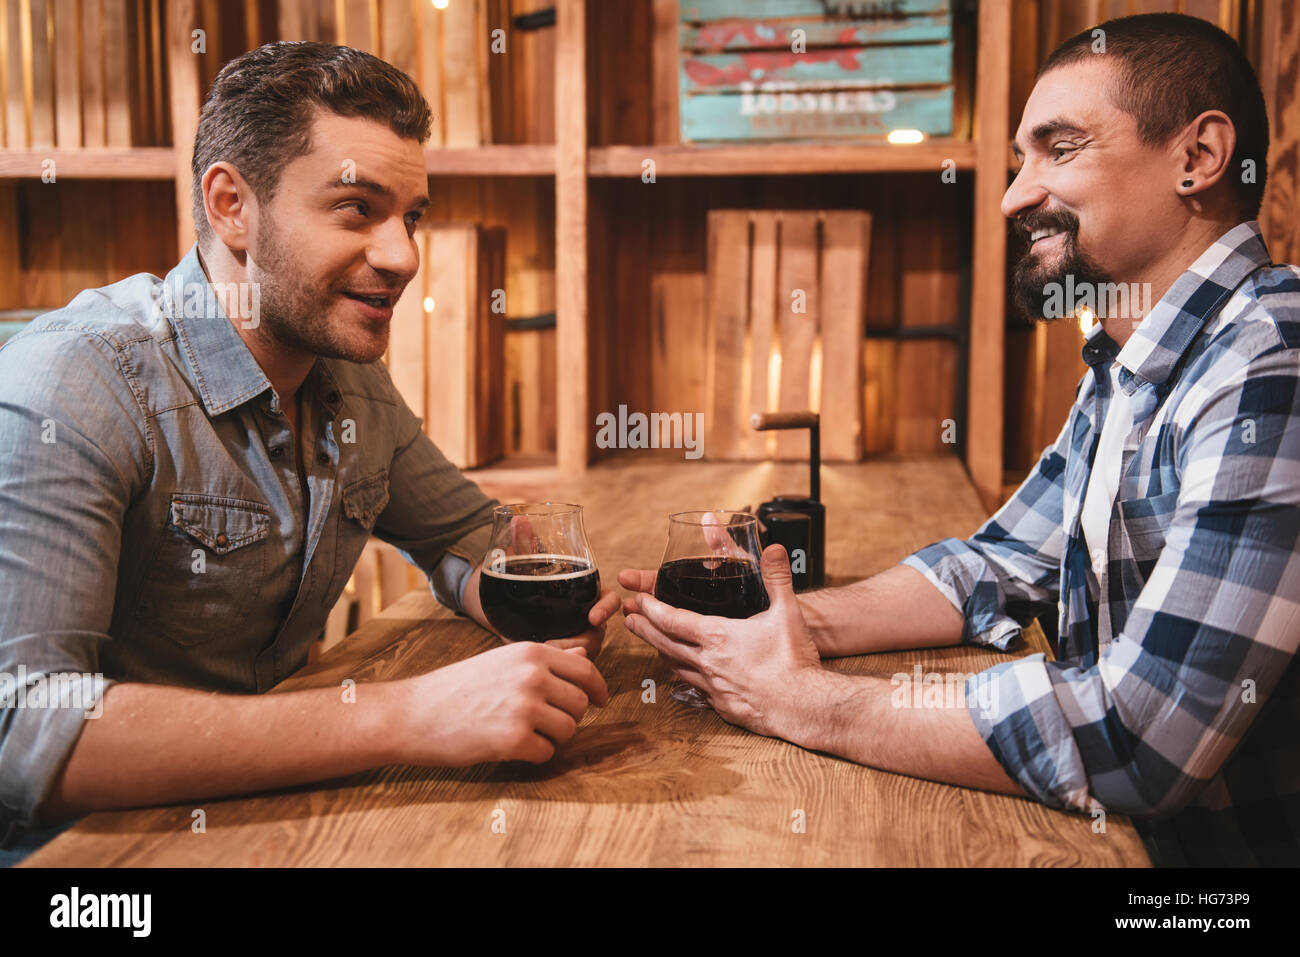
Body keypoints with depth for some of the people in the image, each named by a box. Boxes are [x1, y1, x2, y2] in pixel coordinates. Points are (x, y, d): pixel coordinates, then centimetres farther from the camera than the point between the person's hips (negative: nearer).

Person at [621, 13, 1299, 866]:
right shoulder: (1128, 369, 8)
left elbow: (1143, 735, -29)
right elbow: (1001, 567, 12)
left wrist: (804, 700, -19)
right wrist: (803, 625, -5)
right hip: (1118, 823, 7)